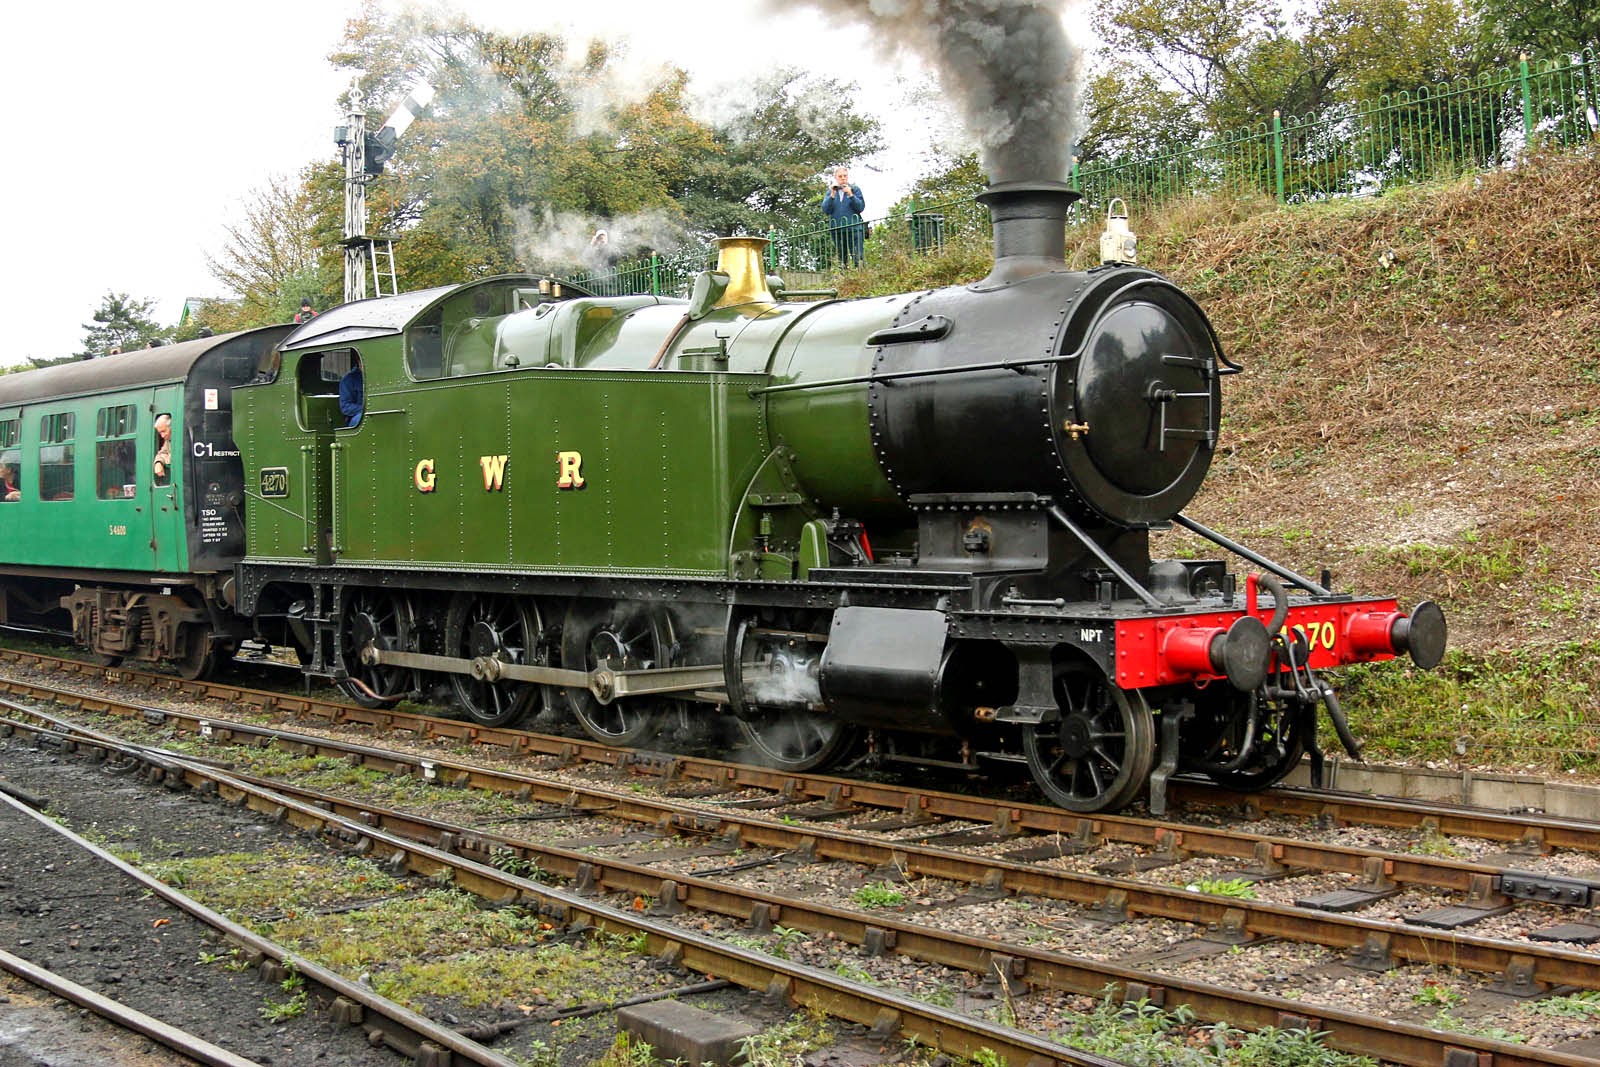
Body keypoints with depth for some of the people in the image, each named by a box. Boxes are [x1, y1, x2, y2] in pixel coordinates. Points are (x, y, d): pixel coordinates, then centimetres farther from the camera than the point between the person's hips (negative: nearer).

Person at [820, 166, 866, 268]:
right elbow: (825, 210, 1)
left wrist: (850, 195, -13)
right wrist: (832, 195, -10)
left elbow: (861, 207, -3)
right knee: (841, 259, 6)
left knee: (857, 258, -13)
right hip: (836, 230, 3)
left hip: (854, 229, -3)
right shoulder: (830, 192, 13)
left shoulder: (855, 189, 7)